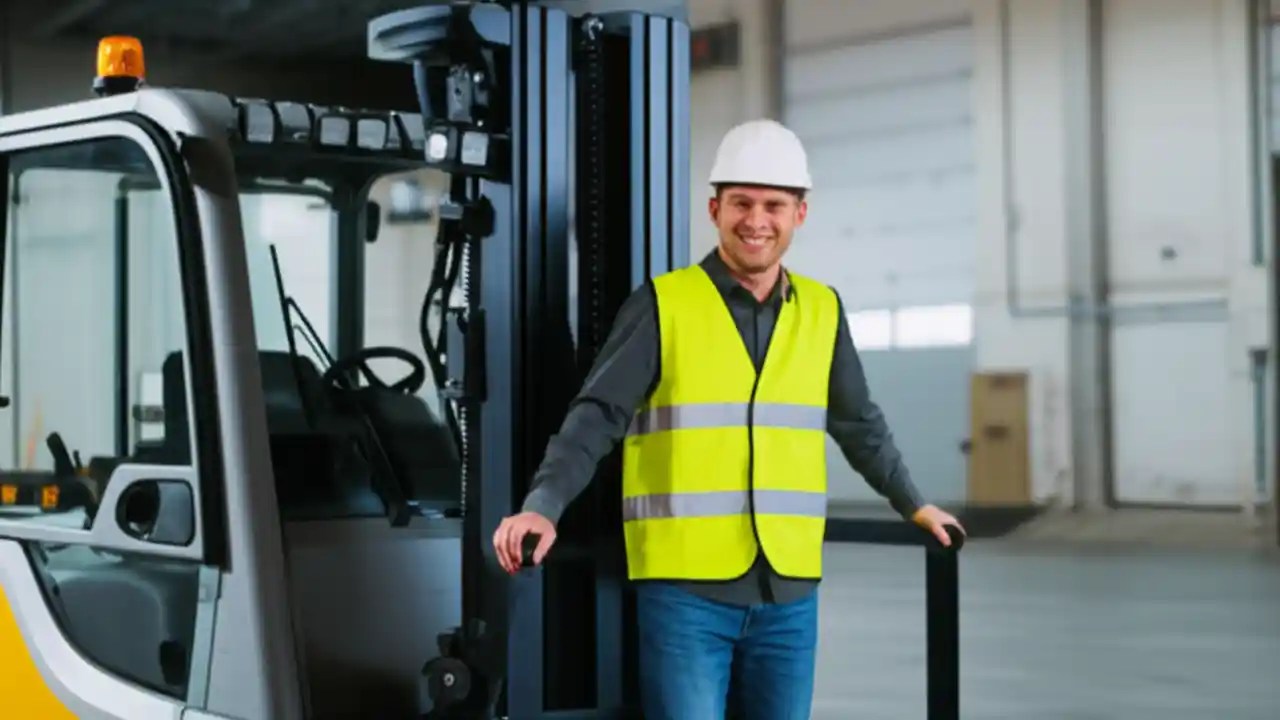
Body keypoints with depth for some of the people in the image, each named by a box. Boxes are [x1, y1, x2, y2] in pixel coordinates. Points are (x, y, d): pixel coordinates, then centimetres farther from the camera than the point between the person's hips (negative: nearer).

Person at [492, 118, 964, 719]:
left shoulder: (822, 312, 9)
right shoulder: (663, 305, -4)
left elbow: (859, 423, 22)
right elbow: (596, 418, -10)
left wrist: (911, 505, 32)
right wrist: (543, 506, -24)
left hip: (790, 593, 4)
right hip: (685, 590, -4)